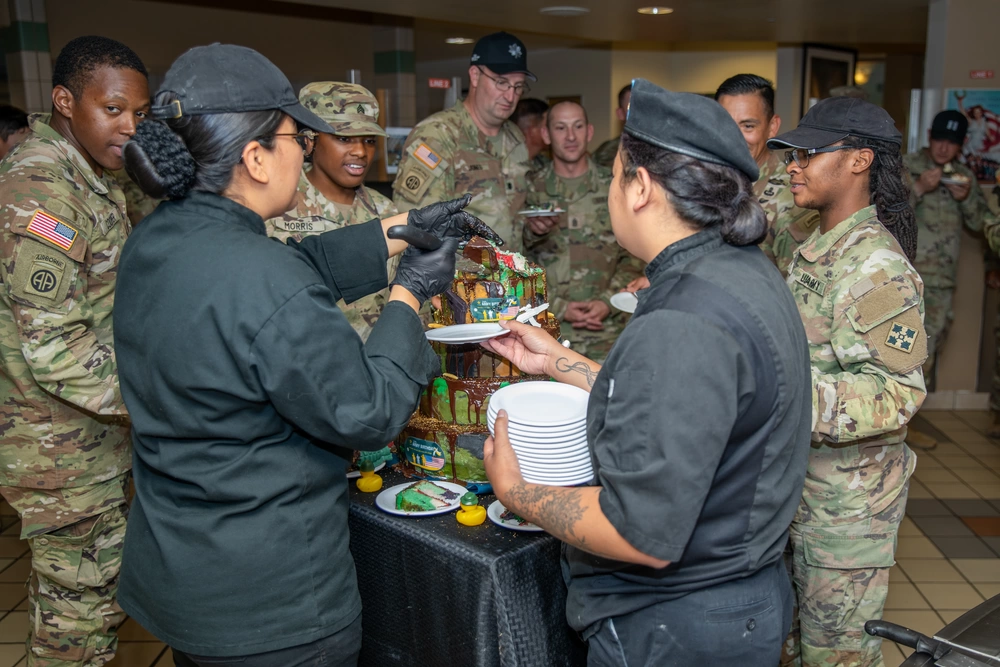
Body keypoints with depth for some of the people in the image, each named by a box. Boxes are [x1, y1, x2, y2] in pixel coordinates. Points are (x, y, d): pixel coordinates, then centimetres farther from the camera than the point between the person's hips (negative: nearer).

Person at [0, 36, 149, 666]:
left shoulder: (92, 180, 11)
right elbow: (53, 349, -26)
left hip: (98, 439, 9)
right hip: (65, 447, -9)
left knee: (68, 592, 24)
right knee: (84, 607, 6)